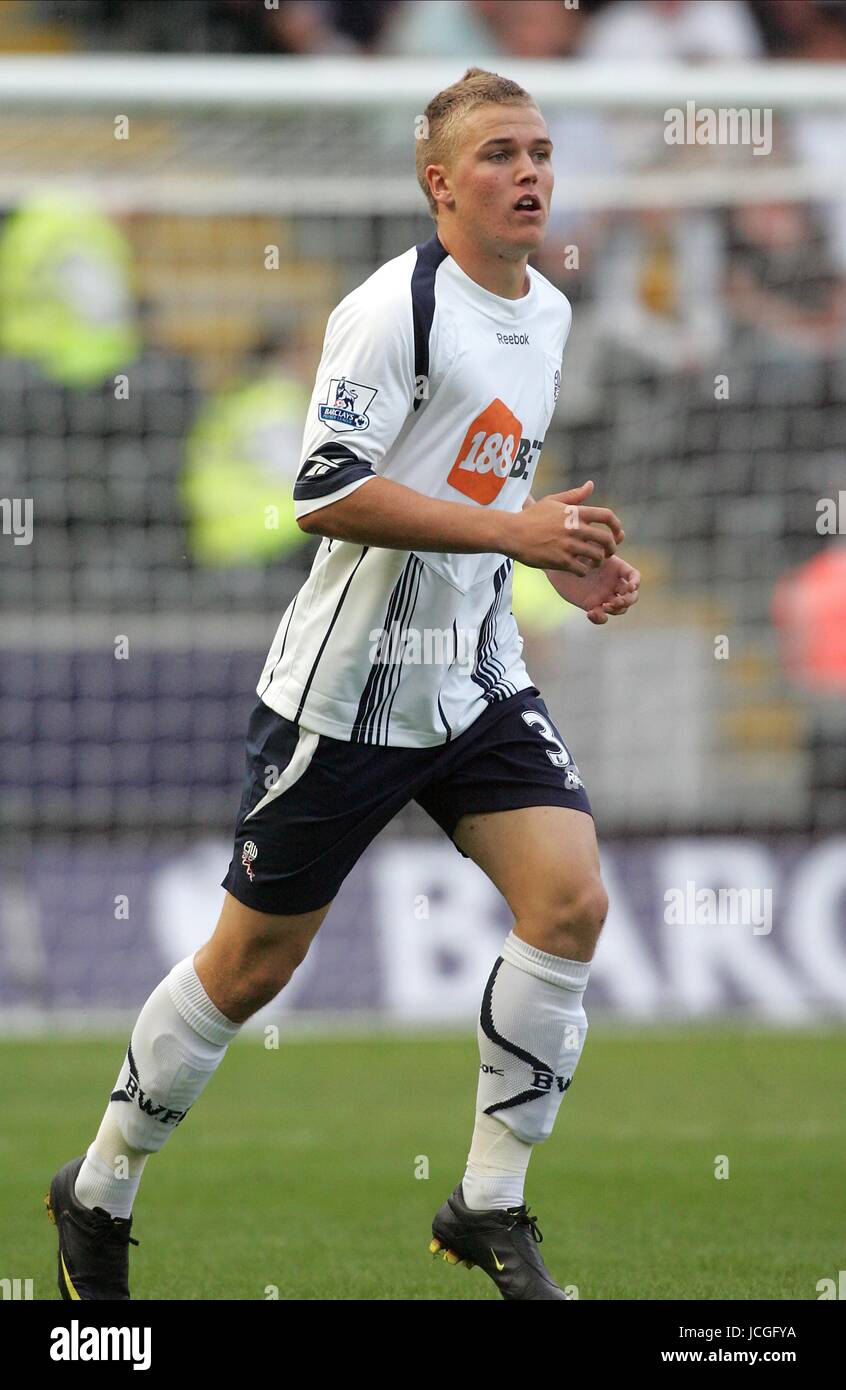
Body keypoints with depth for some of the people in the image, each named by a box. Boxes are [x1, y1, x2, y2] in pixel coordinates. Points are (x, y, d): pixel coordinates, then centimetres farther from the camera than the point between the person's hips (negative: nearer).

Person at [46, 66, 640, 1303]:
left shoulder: (549, 315, 10)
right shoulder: (396, 309, -17)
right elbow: (325, 494, -24)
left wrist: (568, 564, 9)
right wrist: (513, 529, -26)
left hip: (476, 678, 7)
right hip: (348, 687, -7)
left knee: (571, 900, -13)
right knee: (254, 963, 2)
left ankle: (490, 1210, -1)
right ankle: (98, 1192, 23)